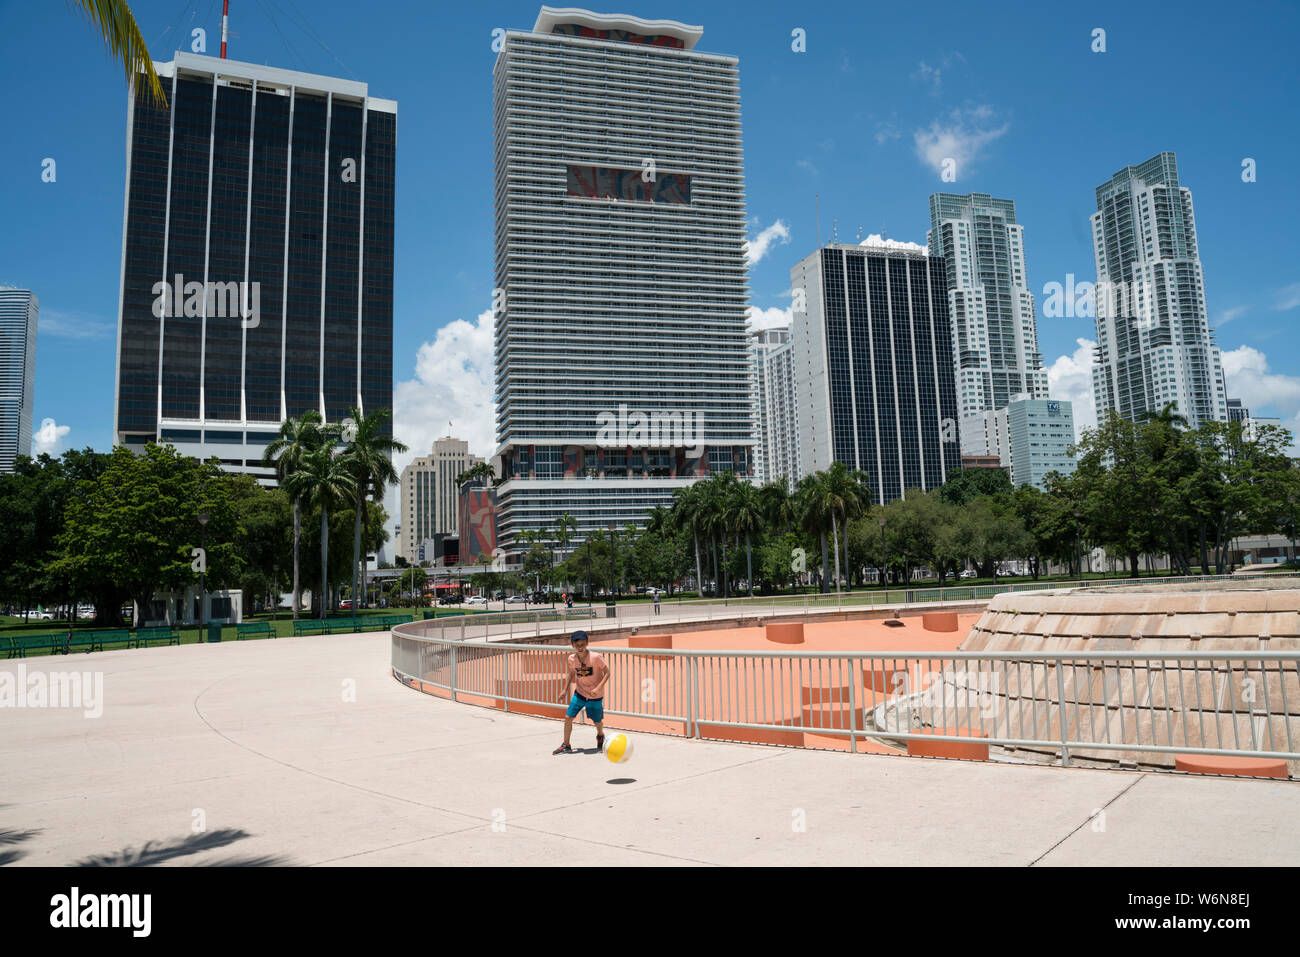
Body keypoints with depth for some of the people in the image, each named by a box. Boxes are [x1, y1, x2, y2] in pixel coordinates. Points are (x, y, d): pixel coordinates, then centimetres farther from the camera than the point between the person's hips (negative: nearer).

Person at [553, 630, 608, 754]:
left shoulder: (596, 657, -24)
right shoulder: (572, 659, -11)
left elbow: (607, 673, -15)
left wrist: (598, 688, -26)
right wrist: (565, 690, 8)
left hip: (595, 696, -3)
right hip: (580, 693, 3)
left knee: (597, 722, 10)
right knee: (568, 717, -5)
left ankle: (600, 736, 46)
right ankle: (566, 746, 14)